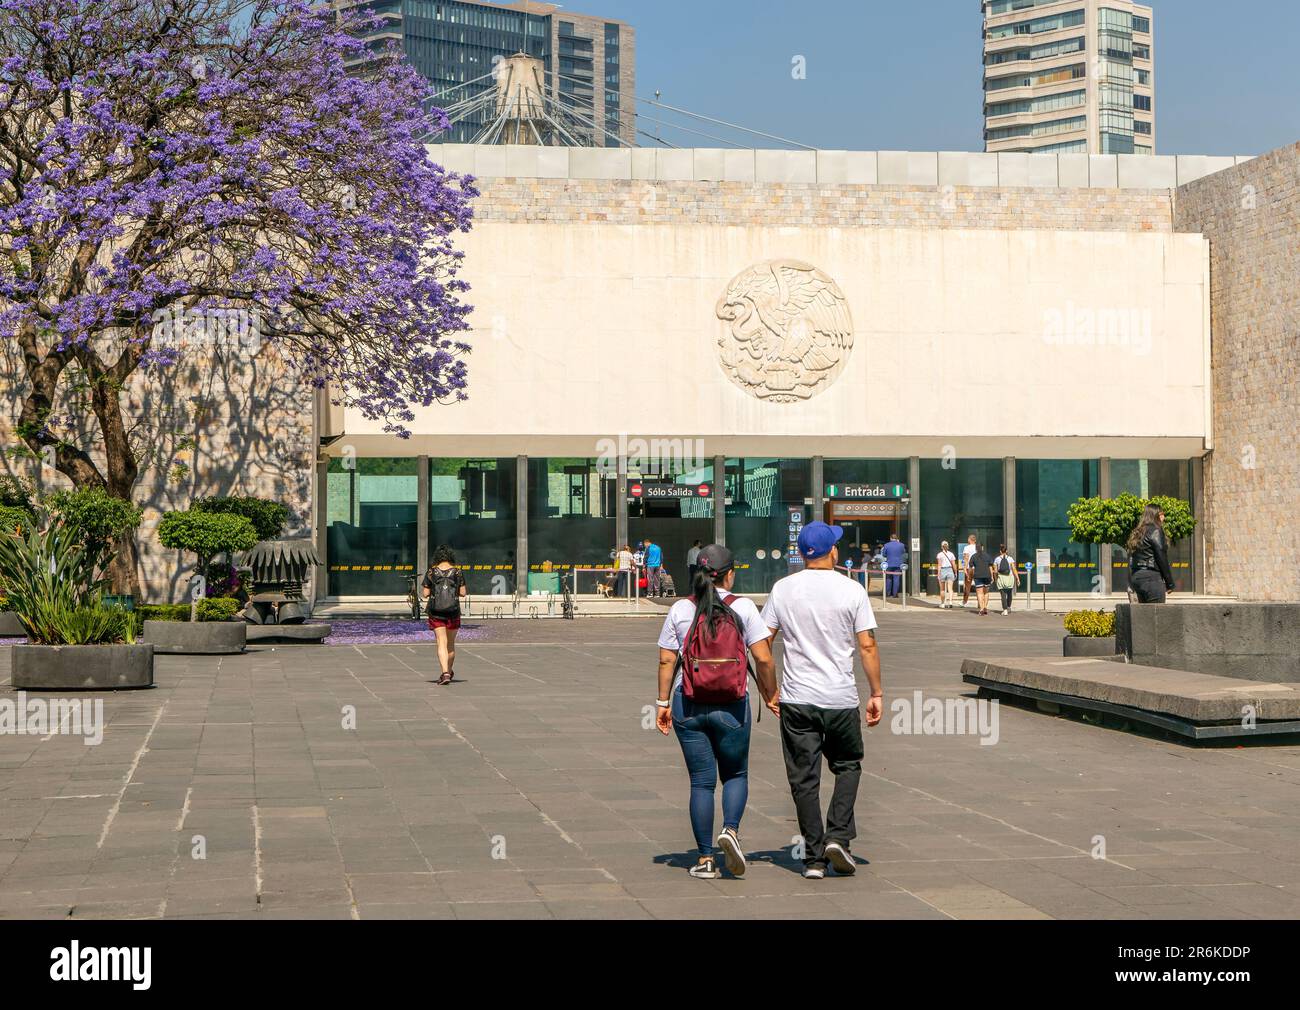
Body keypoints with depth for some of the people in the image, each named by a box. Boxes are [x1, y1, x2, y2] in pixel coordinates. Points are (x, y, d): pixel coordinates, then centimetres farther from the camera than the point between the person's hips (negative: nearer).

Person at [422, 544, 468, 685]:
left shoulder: (431, 572, -3)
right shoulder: (457, 572, -2)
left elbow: (425, 594, -4)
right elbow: (463, 593, -2)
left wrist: (423, 588, 18)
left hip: (436, 611, -1)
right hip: (453, 610, 1)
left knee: (442, 643, -5)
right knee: (451, 643, 17)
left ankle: (445, 673, -20)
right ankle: (450, 671, 31)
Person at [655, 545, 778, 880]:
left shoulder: (680, 610, 1)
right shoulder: (743, 607, -3)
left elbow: (666, 660, 1)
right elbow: (763, 658, -6)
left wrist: (663, 702, 9)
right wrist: (770, 695, 7)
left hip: (688, 705, 1)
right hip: (731, 705, -1)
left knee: (701, 781, 7)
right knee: (736, 774, 16)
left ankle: (705, 858, 6)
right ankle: (731, 829, -10)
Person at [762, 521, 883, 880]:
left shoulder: (783, 589, 1)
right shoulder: (851, 591, -4)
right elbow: (867, 646, -6)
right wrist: (877, 693, 1)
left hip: (796, 699, 1)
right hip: (841, 699, -1)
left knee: (804, 779, 6)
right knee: (847, 766, 18)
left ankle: (814, 857, 6)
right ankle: (838, 837, 2)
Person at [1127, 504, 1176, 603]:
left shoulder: (1137, 533, 17)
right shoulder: (1155, 531, -7)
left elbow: (1131, 559, 16)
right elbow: (1162, 558, -10)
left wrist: (1131, 582, 18)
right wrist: (1170, 583, -6)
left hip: (1135, 577, 8)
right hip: (1151, 577, -8)